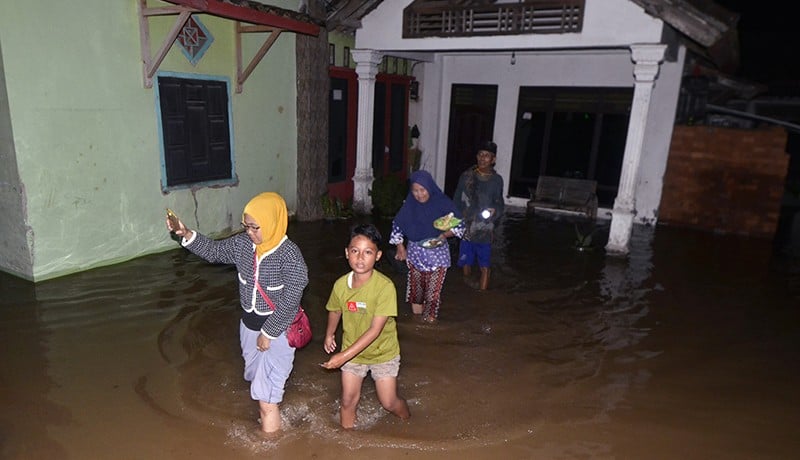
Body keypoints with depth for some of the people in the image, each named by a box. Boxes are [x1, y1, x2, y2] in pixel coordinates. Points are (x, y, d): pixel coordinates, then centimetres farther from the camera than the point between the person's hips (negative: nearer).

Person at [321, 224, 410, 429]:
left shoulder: (385, 286, -29)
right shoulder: (340, 284, -14)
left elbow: (375, 330, -29)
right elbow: (335, 310, 10)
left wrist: (344, 356, -29)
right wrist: (329, 334, 0)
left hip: (382, 352, -3)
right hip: (352, 352, 3)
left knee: (389, 403, 10)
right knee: (348, 402, 11)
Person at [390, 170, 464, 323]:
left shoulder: (443, 203, -13)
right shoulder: (409, 205, -6)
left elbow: (459, 225, -7)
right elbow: (397, 224, 7)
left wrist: (444, 235, -24)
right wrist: (400, 246, 4)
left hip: (437, 254, -2)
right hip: (415, 253, 2)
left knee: (433, 292, 0)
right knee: (416, 287, 14)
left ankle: (430, 319, 17)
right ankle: (416, 317, 33)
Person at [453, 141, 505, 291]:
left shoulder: (496, 180, -2)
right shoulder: (467, 176, -1)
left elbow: (500, 204, 4)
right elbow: (457, 200, 3)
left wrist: (495, 211, -18)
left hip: (484, 230, -1)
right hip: (465, 227, 2)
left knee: (485, 266, 1)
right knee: (466, 261, 15)